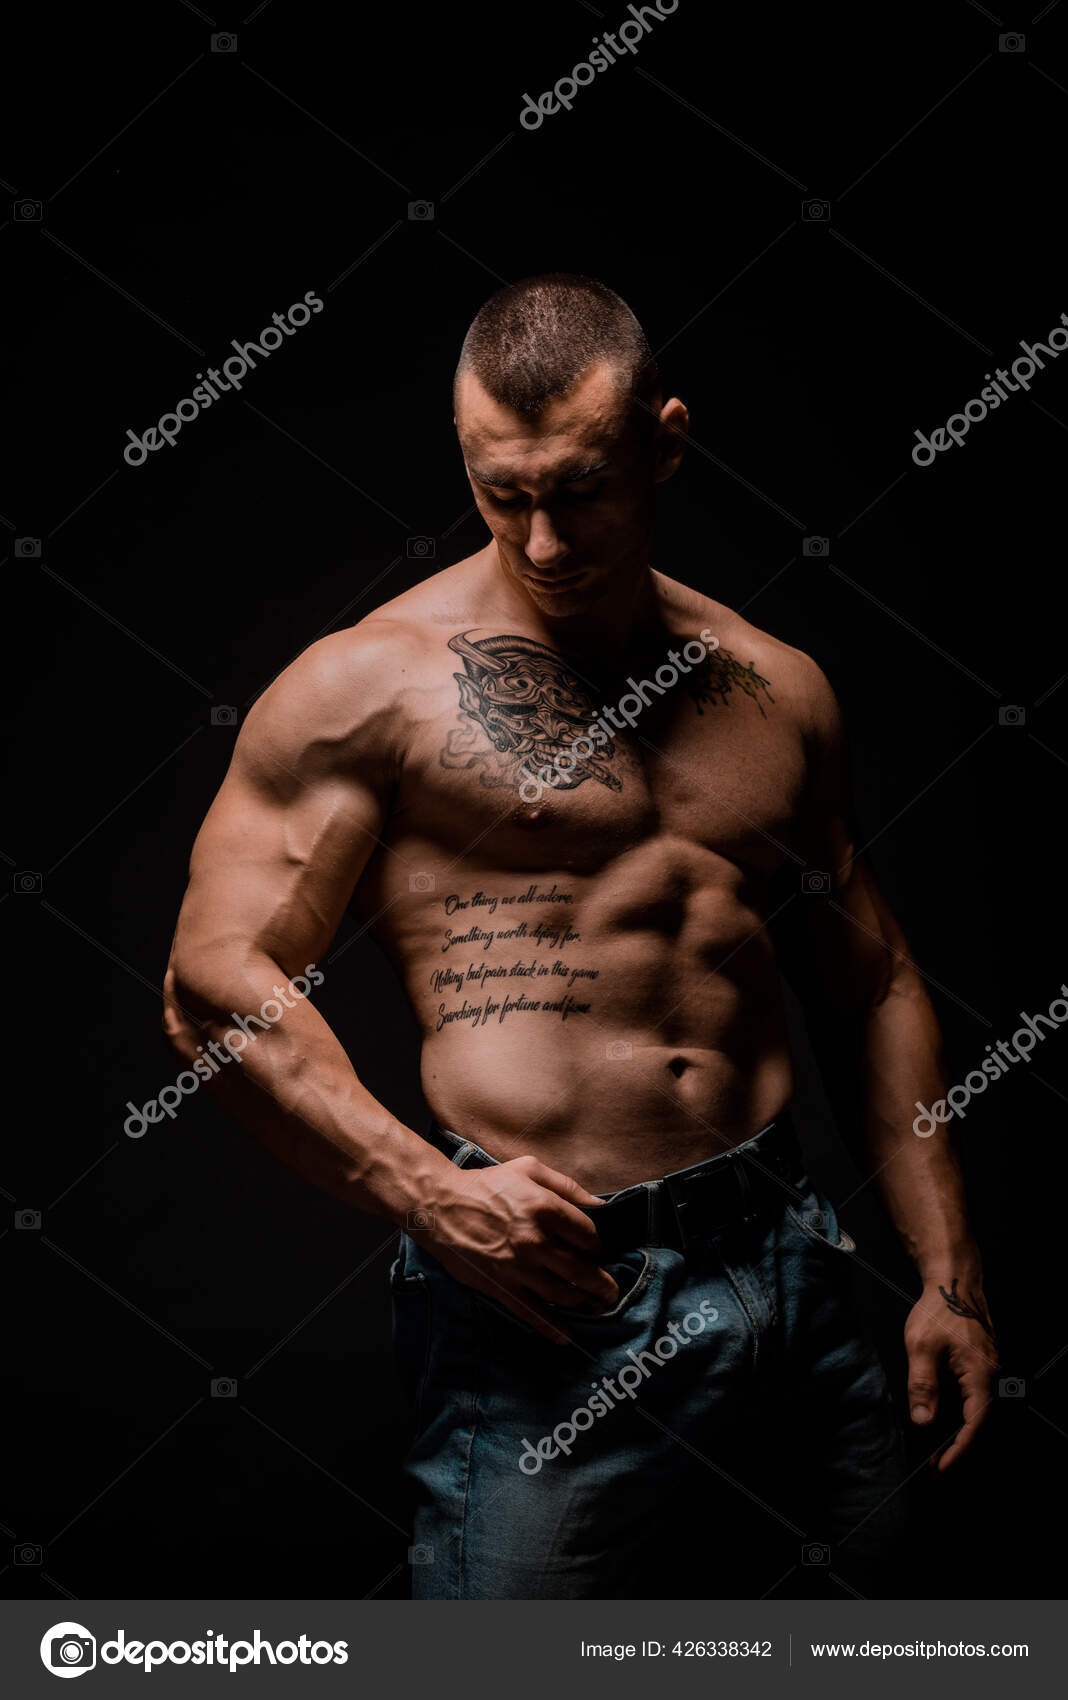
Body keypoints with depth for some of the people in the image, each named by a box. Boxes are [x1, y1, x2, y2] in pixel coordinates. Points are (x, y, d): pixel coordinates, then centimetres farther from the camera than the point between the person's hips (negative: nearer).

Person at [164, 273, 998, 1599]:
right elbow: (215, 986, -8)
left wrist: (947, 1277, 12)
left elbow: (877, 991, 17)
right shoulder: (372, 685, -2)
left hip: (794, 1268, 5)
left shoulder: (776, 691, 12)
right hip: (543, 1289, -5)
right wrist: (427, 1193, -17)